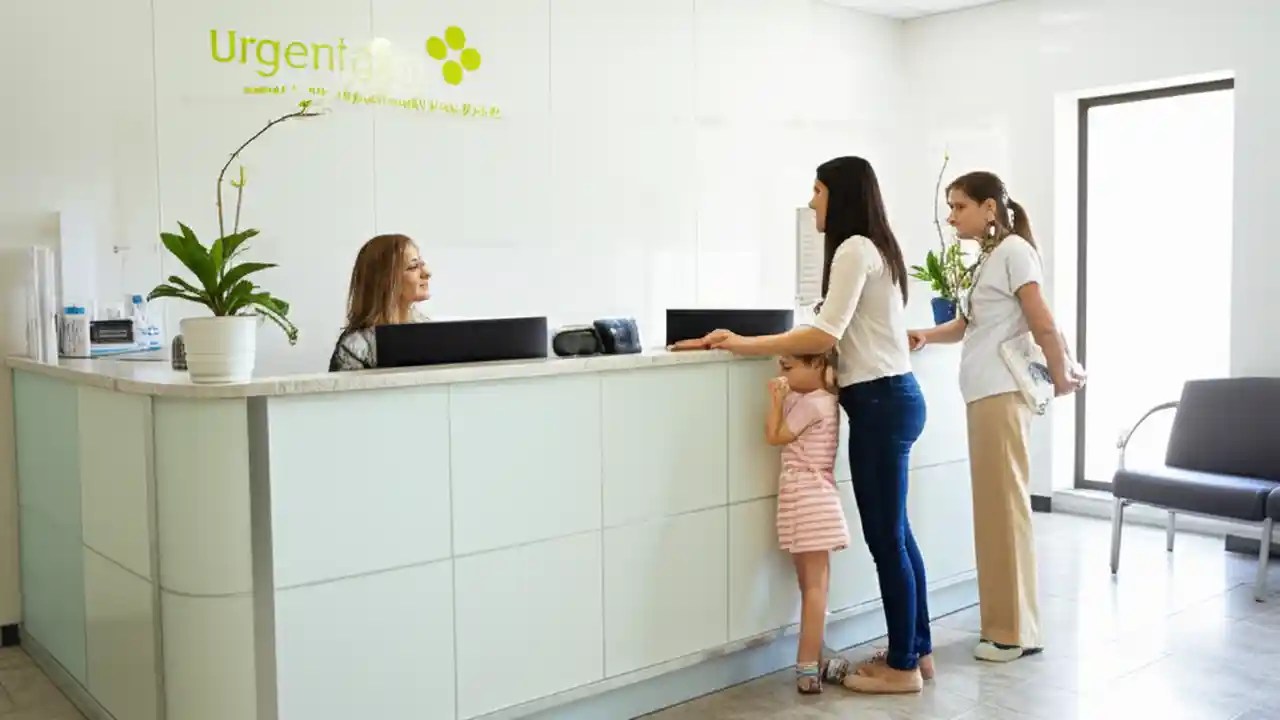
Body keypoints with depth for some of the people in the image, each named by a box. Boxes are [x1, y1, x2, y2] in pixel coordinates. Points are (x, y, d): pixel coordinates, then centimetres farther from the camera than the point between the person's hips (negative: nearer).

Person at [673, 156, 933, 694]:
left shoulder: (854, 249, -12)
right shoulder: (875, 247, 19)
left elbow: (825, 336, -20)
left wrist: (741, 345, -17)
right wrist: (749, 342, 12)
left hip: (880, 402, -10)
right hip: (891, 397, 10)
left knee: (885, 537, -1)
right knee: (894, 533, 16)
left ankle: (903, 666, 10)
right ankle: (917, 650, 27)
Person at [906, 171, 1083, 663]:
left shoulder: (1013, 249, -9)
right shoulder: (988, 256, 18)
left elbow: (1043, 324, -13)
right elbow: (969, 324, 23)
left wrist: (1061, 378, -6)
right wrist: (926, 336, 7)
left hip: (1001, 394, -9)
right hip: (984, 394, 9)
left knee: (1006, 505, -4)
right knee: (993, 506, 12)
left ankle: (1016, 631, 4)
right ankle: (1003, 622, 21)